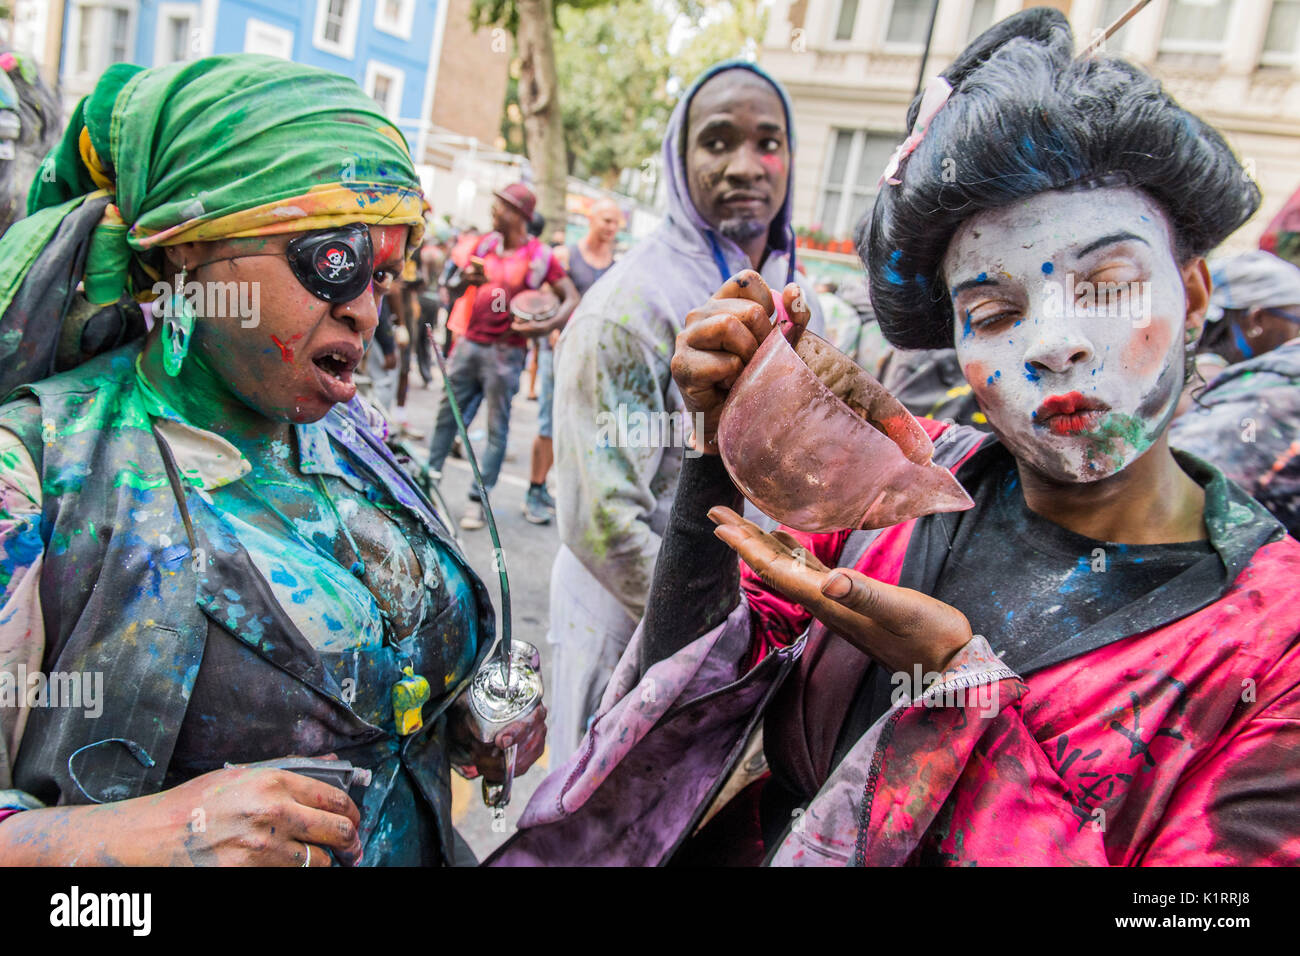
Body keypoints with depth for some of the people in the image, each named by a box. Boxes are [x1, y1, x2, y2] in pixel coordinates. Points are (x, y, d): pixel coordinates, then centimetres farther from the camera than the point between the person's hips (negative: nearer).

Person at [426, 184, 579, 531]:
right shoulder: (487, 243, 10)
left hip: (504, 350, -5)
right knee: (448, 413, 10)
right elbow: (459, 281, 14)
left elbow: (571, 299, -6)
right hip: (470, 342, 5)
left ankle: (478, 499, 6)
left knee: (497, 427, 0)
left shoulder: (539, 255, -5)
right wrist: (468, 278, -10)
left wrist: (546, 327, -23)